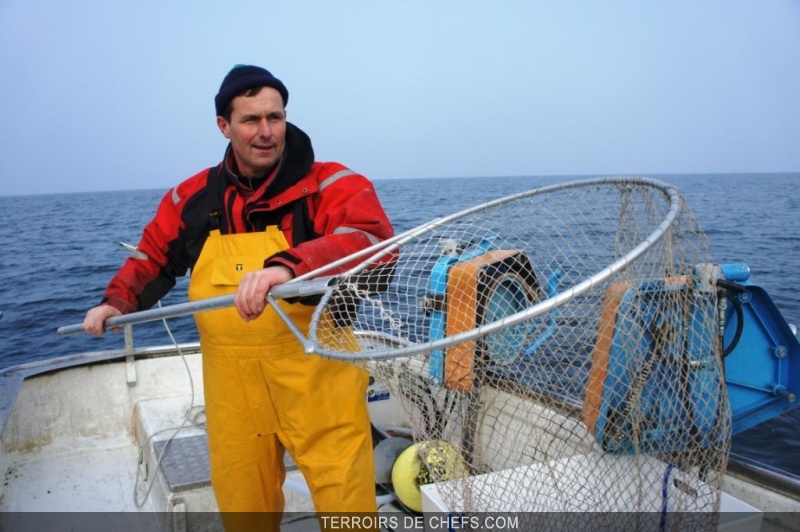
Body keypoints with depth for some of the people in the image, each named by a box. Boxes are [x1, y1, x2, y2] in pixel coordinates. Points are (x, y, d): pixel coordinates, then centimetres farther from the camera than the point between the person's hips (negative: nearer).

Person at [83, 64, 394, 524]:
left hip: (316, 378, -4)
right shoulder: (194, 197, 7)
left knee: (346, 501, 3)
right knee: (241, 500, 19)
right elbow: (155, 255, 23)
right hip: (232, 386, 5)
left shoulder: (329, 184, -10)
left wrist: (289, 265, -43)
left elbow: (374, 238, -29)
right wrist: (119, 301, 8)